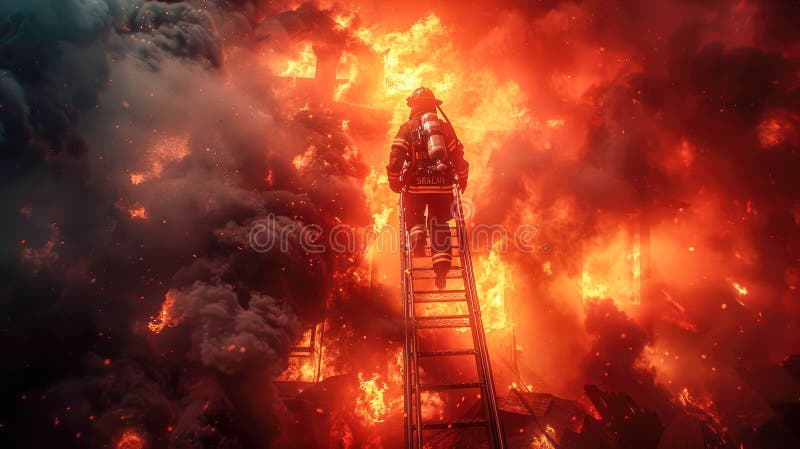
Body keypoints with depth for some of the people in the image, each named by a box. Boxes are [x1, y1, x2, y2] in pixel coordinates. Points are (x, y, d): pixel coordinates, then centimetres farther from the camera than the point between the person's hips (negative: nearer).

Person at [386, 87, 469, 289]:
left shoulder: (407, 128, 7)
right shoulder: (445, 127, 14)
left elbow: (396, 156, -2)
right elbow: (458, 156, 13)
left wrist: (394, 182, 8)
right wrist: (462, 180, 25)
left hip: (416, 184, -2)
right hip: (442, 185, 2)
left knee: (414, 217, 18)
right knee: (439, 224, 12)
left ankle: (417, 237, -15)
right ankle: (442, 265, 2)